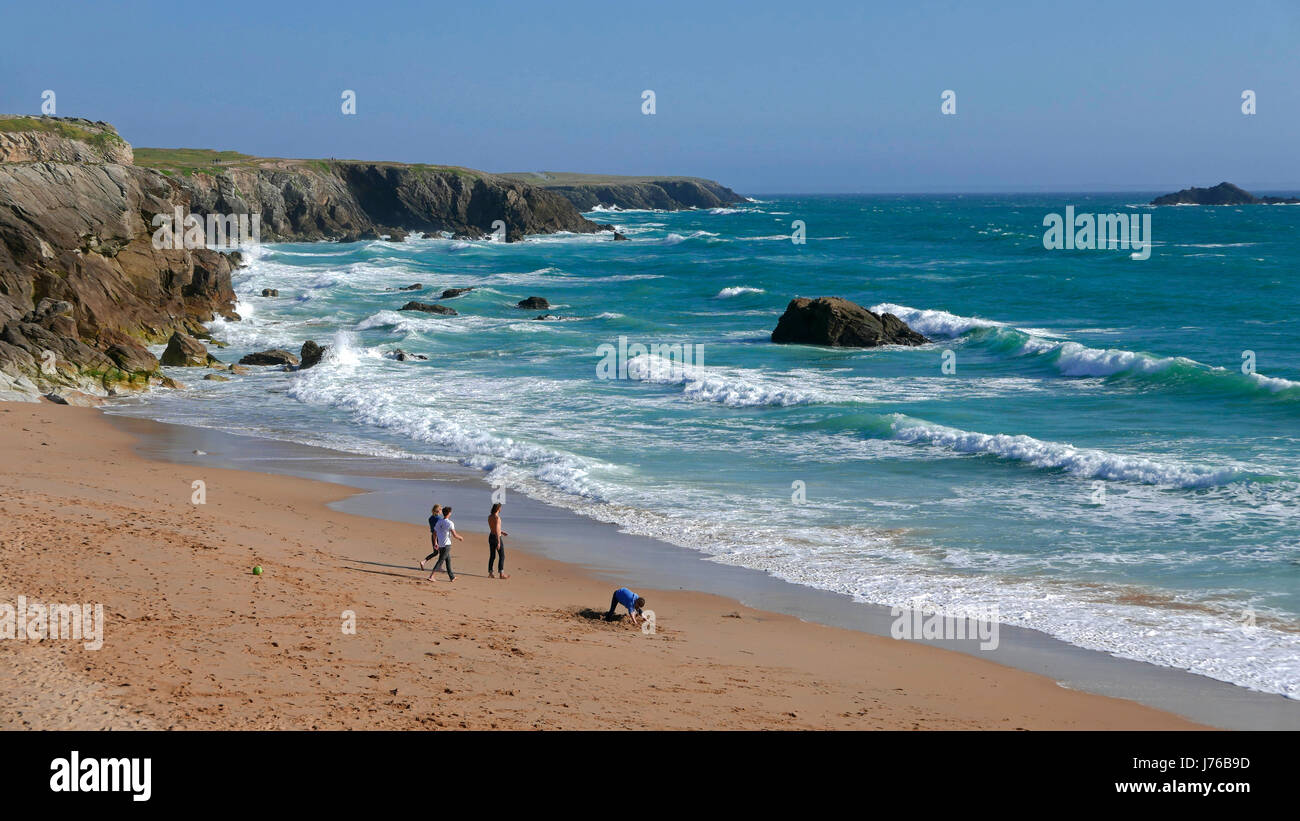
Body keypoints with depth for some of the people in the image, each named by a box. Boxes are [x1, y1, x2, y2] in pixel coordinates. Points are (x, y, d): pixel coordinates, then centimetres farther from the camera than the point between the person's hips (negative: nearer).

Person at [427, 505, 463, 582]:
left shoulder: (439, 522, 8)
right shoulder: (450, 523, -13)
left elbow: (434, 533, 13)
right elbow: (455, 535, -15)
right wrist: (460, 537, 5)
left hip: (440, 545, 7)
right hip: (446, 545, -7)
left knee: (448, 560, 18)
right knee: (440, 561, -6)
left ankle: (452, 577, 24)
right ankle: (431, 576, -13)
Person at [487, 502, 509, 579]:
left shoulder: (489, 517, 6)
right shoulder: (497, 517, -21)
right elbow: (497, 530, -24)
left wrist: (501, 532, 29)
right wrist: (498, 542, -24)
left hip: (491, 537, 8)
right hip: (497, 537, -8)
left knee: (492, 556, 12)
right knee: (502, 556, 0)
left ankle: (490, 573, 12)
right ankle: (501, 574, -2)